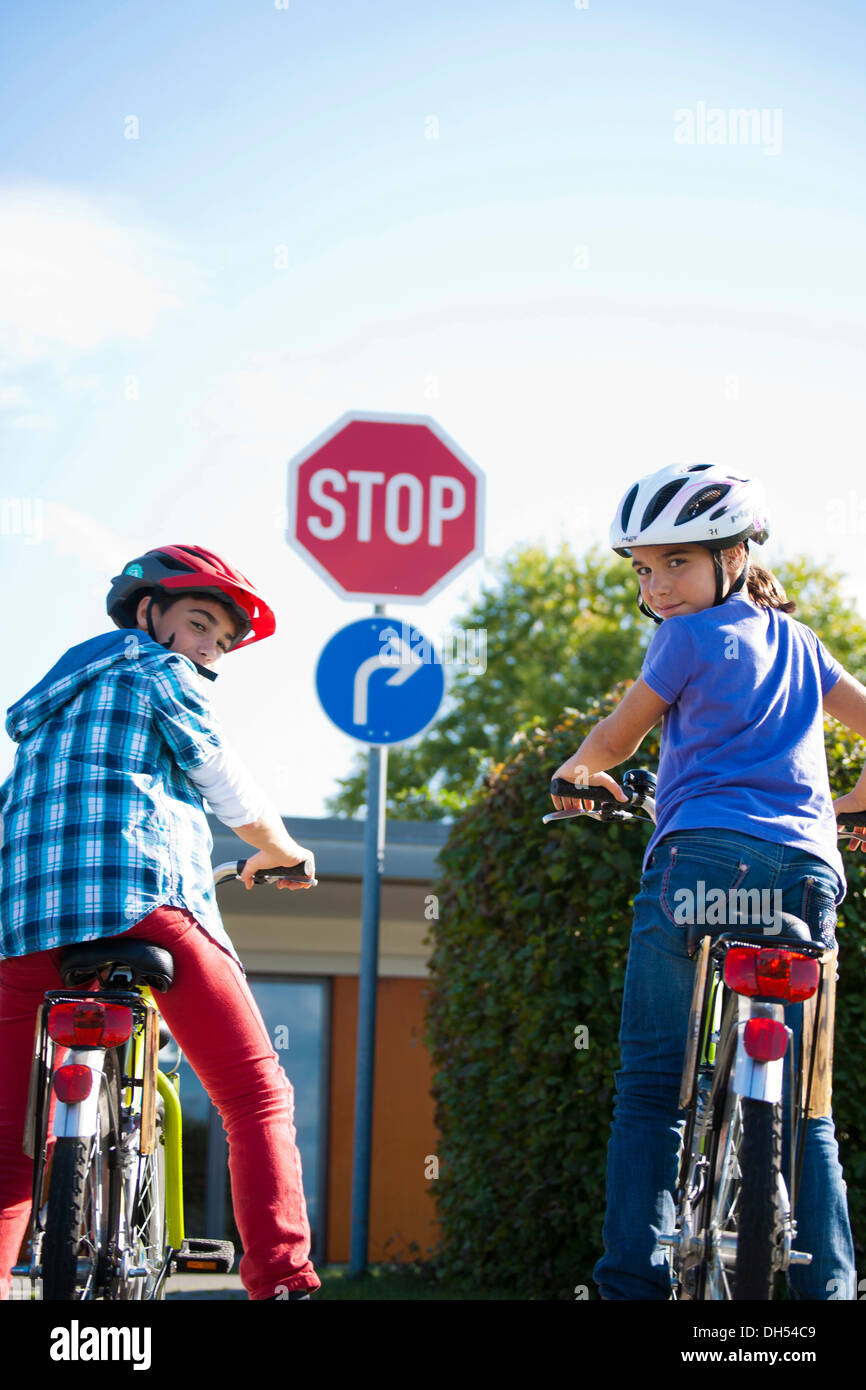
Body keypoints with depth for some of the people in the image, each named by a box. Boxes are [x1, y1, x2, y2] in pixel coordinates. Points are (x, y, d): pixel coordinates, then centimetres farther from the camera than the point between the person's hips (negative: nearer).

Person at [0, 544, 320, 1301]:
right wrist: (280, 850, 31)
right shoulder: (158, 671, 12)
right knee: (259, 1097, -1)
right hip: (145, 898, -6)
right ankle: (281, 1281, -14)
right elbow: (232, 790, 13)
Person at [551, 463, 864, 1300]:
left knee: (652, 1085, -2)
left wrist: (575, 772, 35)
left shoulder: (690, 637, 4)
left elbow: (615, 740, 14)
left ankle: (634, 1281, -9)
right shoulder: (796, 641, 20)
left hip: (705, 855, -5)